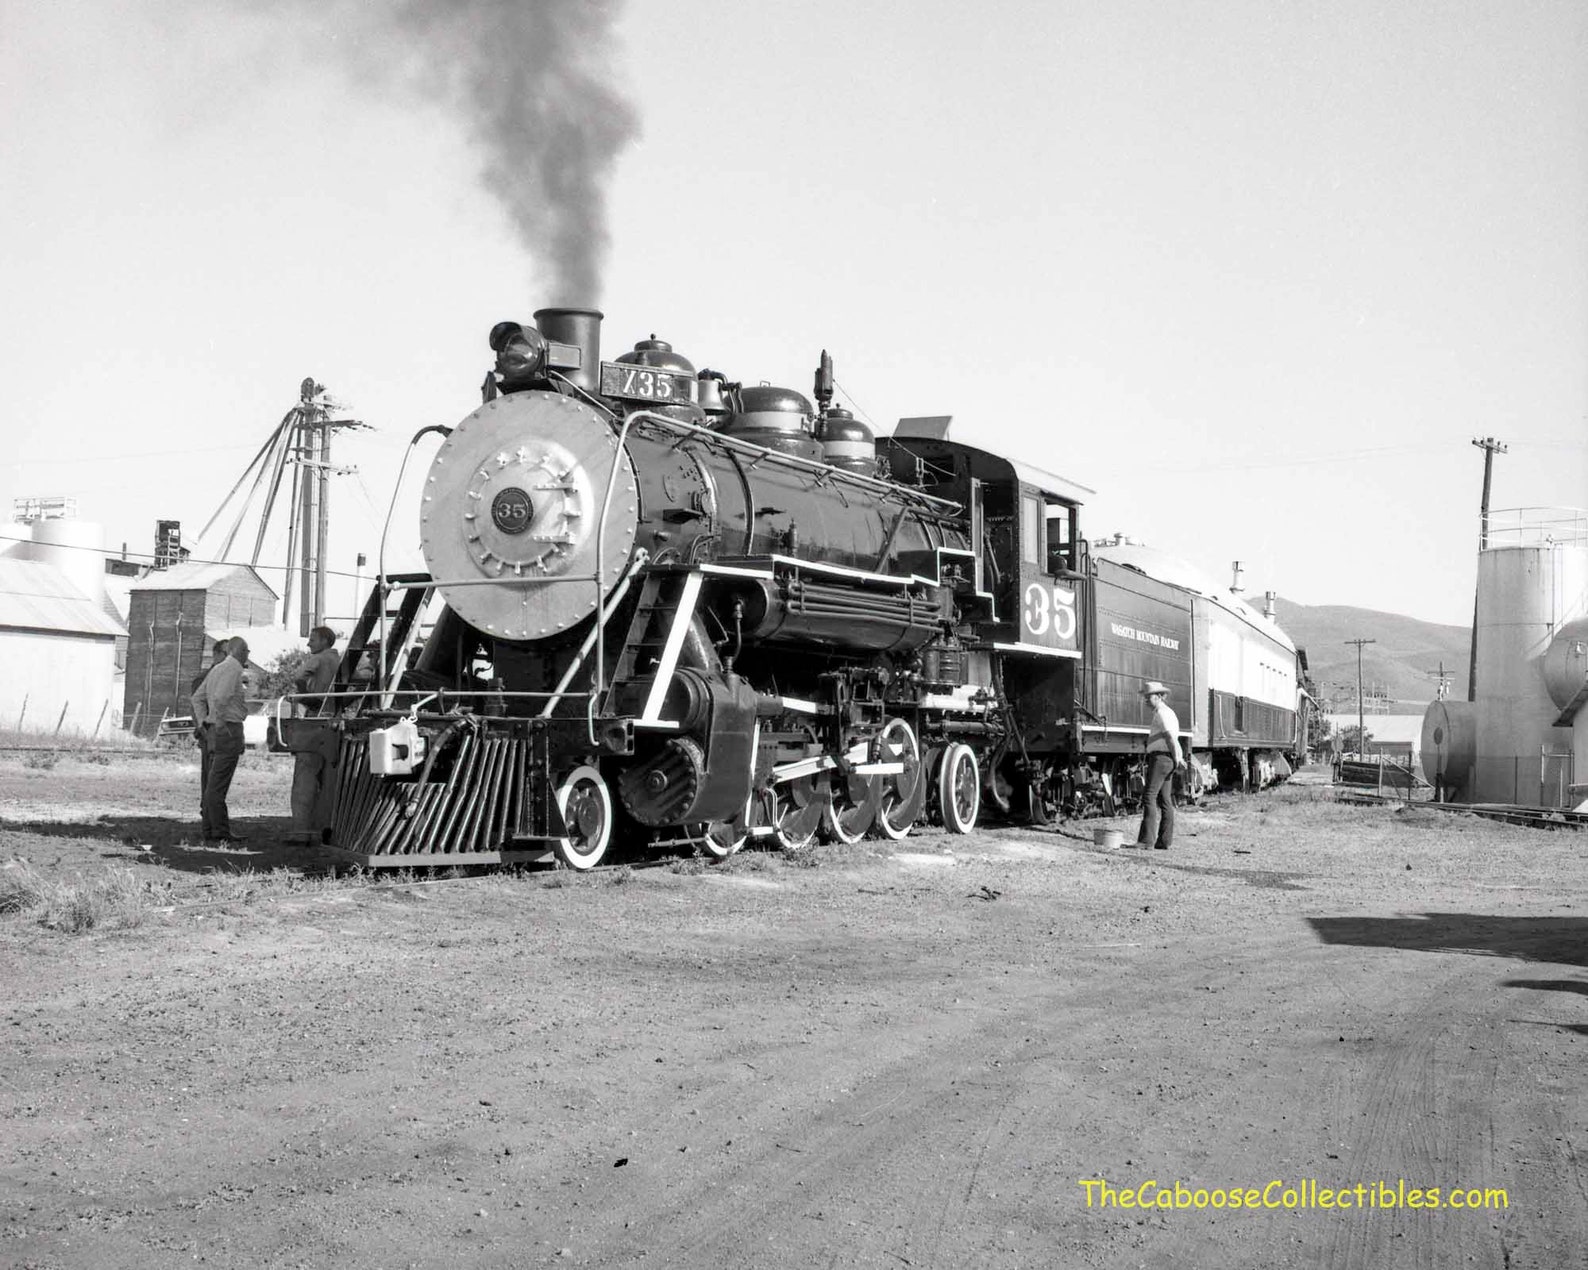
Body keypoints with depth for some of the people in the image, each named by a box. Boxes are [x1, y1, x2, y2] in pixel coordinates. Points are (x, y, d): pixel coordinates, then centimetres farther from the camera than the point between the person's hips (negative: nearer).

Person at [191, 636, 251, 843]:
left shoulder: (217, 669, 17)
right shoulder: (233, 669, -11)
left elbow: (198, 697, 21)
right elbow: (220, 698, -25)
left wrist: (203, 724, 16)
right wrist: (220, 724, -18)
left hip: (215, 731, 9)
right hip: (229, 729, -9)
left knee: (214, 782, 11)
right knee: (218, 783, -9)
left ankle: (210, 827, 14)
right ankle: (220, 830, -8)